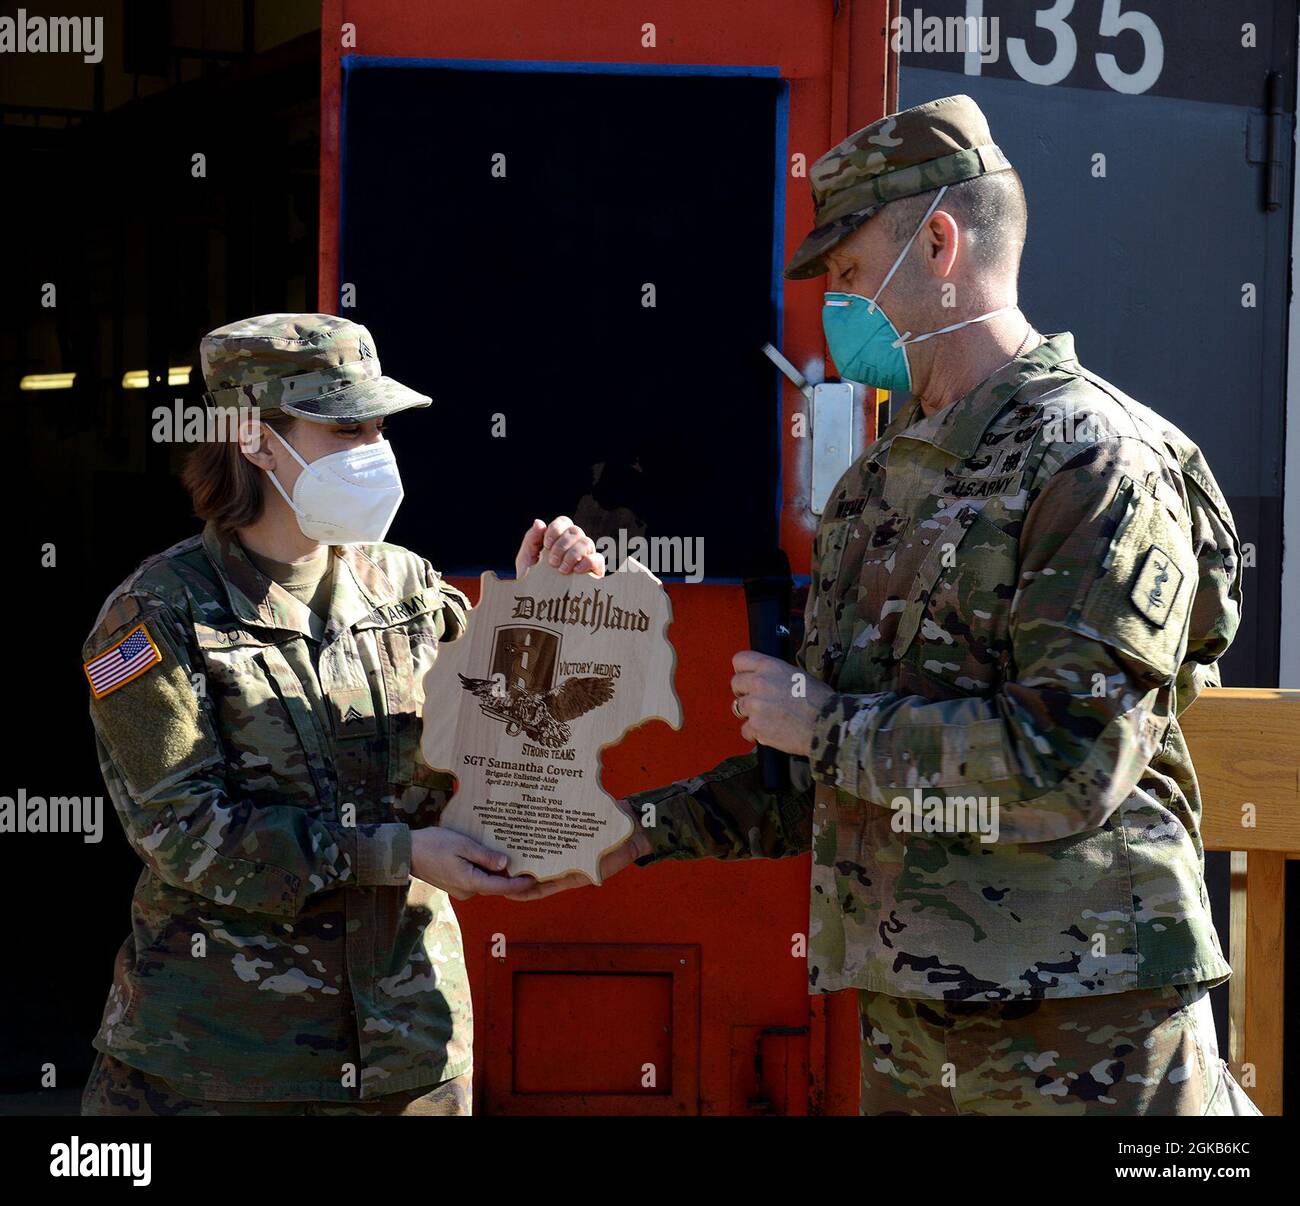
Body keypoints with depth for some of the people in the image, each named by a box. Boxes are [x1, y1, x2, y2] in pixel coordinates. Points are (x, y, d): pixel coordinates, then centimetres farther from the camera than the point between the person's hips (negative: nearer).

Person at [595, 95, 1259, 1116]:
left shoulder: (1097, 459, -10)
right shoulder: (885, 479, 15)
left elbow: (1068, 764, -21)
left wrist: (825, 724, -12)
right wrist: (645, 830, 14)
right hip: (911, 1020, 7)